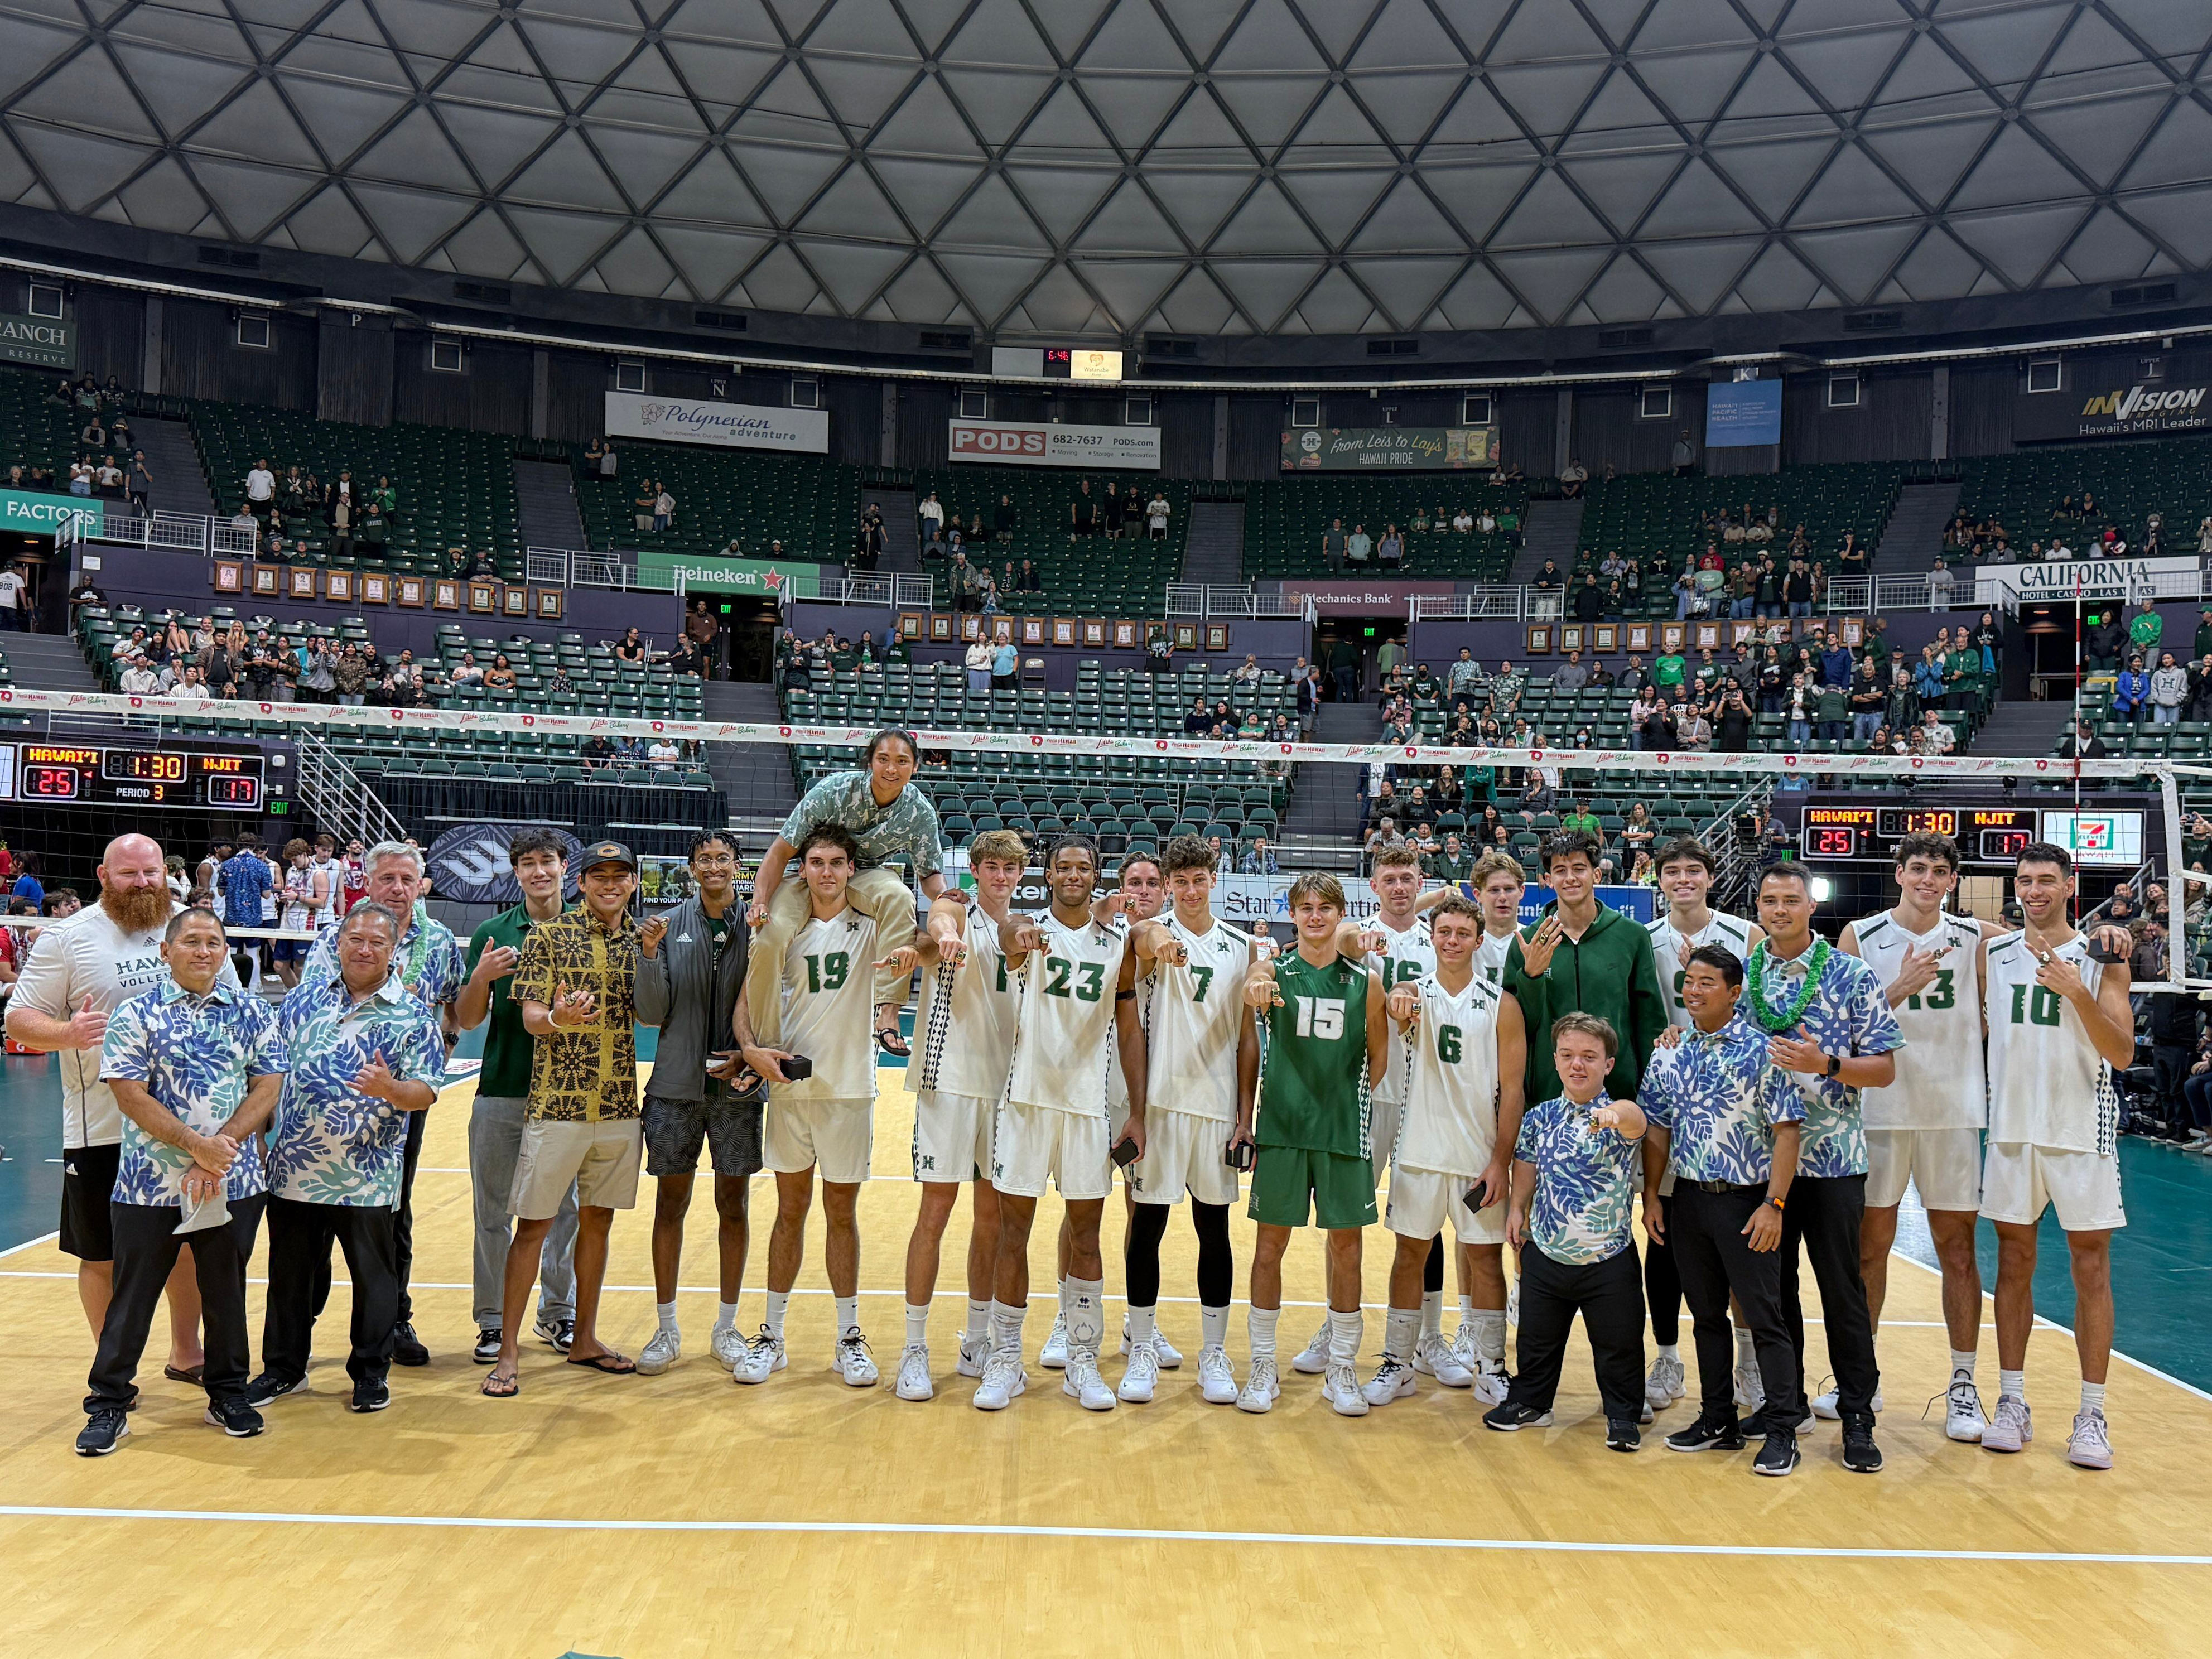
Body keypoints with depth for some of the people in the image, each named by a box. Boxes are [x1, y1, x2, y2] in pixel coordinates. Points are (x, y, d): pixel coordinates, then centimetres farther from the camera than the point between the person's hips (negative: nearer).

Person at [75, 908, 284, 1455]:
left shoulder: (252, 1013, 5)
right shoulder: (137, 1015, -1)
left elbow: (267, 1088, 0)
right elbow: (130, 1096, -8)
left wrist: (221, 1147, -12)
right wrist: (195, 1145, -16)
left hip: (234, 1183, 2)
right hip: (149, 1183, -2)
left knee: (226, 1290, 11)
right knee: (133, 1292, 6)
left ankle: (228, 1393, 26)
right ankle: (108, 1404, 19)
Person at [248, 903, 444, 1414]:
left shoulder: (413, 1015, -3)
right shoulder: (303, 1001, 8)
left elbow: (425, 1091, -7)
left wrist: (390, 1090, -27)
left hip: (367, 1177, -3)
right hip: (292, 1171, 3)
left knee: (373, 1277, 6)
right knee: (289, 1273, 13)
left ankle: (371, 1373, 21)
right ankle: (284, 1368, 29)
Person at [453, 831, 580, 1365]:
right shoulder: (492, 933, 4)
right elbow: (467, 1020, 4)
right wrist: (480, 978, -14)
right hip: (501, 1091, 0)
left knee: (564, 1209, 8)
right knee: (493, 1211, 6)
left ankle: (558, 1314, 22)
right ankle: (493, 1320, 18)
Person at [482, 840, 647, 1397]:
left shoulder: (643, 939, 8)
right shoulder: (550, 935, -4)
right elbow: (530, 1017, -8)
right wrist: (557, 1018, -28)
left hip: (620, 1106, 4)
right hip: (557, 1105, -4)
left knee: (597, 1220, 13)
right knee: (533, 1225, 0)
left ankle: (584, 1339, 26)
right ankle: (508, 1351, 10)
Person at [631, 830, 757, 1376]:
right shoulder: (668, 926, 0)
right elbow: (652, 1014, -2)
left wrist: (749, 1055, -13)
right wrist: (649, 954, -15)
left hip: (738, 1088, 0)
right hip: (676, 1086, 0)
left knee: (733, 1203, 8)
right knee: (670, 1203, 6)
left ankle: (726, 1328, 21)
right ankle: (667, 1329, 19)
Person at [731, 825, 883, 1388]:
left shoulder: (870, 926, -1)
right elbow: (748, 998, 4)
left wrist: (910, 955, -38)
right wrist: (752, 1048, -13)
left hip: (849, 1088, -1)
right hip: (789, 1085, 1)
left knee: (842, 1212, 8)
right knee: (791, 1210, 9)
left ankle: (849, 1339, 19)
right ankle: (772, 1337, 19)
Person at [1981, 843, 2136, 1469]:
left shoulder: (2101, 960, -2)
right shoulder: (1992, 954, 5)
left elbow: (2123, 1053, -9)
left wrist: (2078, 993, -19)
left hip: (2082, 1134, -2)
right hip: (2012, 1129, 2)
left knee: (2091, 1271, 3)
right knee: (2014, 1264, 7)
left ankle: (2092, 1415, 11)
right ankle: (2012, 1403, 15)